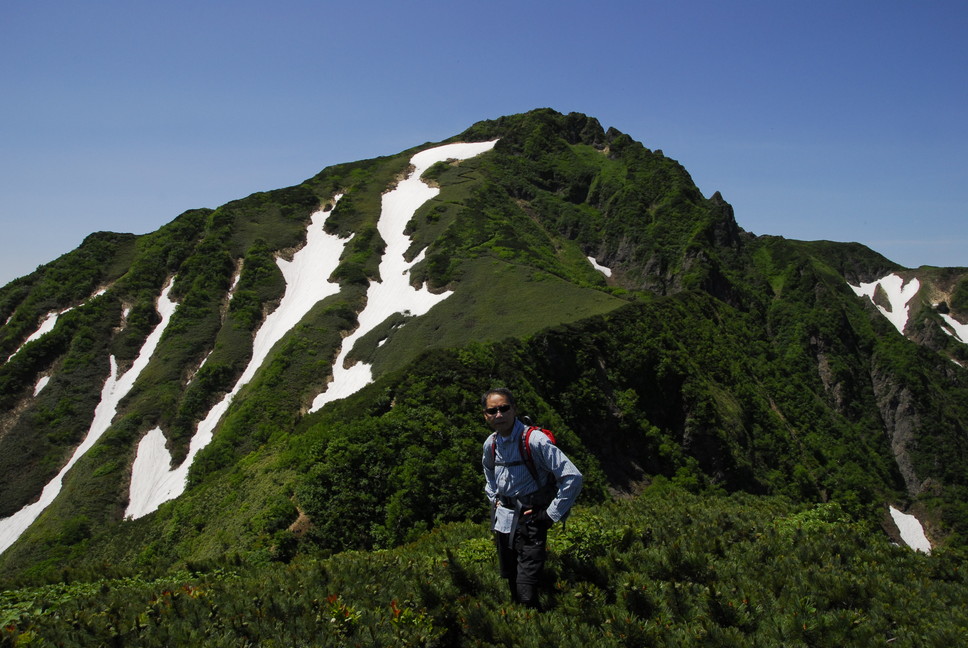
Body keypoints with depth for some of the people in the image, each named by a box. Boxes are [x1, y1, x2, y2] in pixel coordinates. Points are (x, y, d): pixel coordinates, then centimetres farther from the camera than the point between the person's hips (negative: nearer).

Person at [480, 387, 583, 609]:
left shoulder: (535, 440, -20)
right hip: (502, 520, 7)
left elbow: (573, 477, -20)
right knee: (510, 579, 20)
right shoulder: (491, 443, 2)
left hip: (530, 521, -7)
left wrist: (551, 515, -16)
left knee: (526, 590, -12)